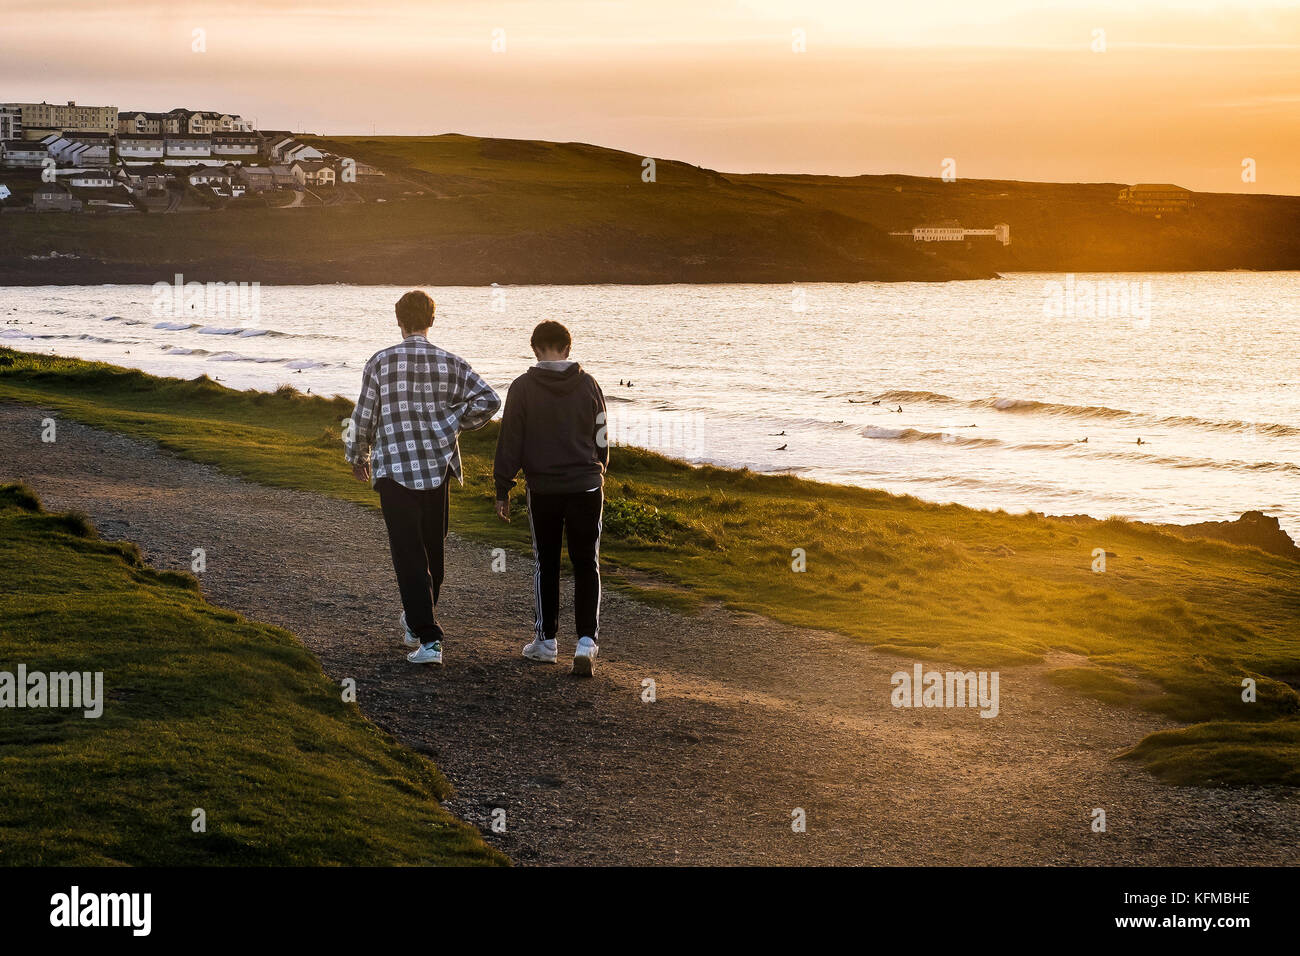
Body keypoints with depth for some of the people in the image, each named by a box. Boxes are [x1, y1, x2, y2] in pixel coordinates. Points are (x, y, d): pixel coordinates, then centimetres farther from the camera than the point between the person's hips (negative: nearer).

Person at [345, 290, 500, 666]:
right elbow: (489, 400, -9)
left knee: (410, 557, -3)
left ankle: (428, 639, -13)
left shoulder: (380, 362, -4)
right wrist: (454, 423, 6)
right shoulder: (450, 364, 1)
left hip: (395, 470, -3)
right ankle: (417, 621, 36)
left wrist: (358, 457, 18)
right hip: (438, 468, 3)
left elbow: (364, 417, 1)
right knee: (432, 551, 19)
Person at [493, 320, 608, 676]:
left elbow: (510, 442, -4)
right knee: (586, 566, 4)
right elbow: (601, 439, 9)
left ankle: (546, 640, 19)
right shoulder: (588, 385, 1)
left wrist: (502, 489, 4)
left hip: (543, 490, -1)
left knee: (546, 565, 13)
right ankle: (587, 640, -9)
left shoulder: (523, 388, -5)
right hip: (587, 486, 1)